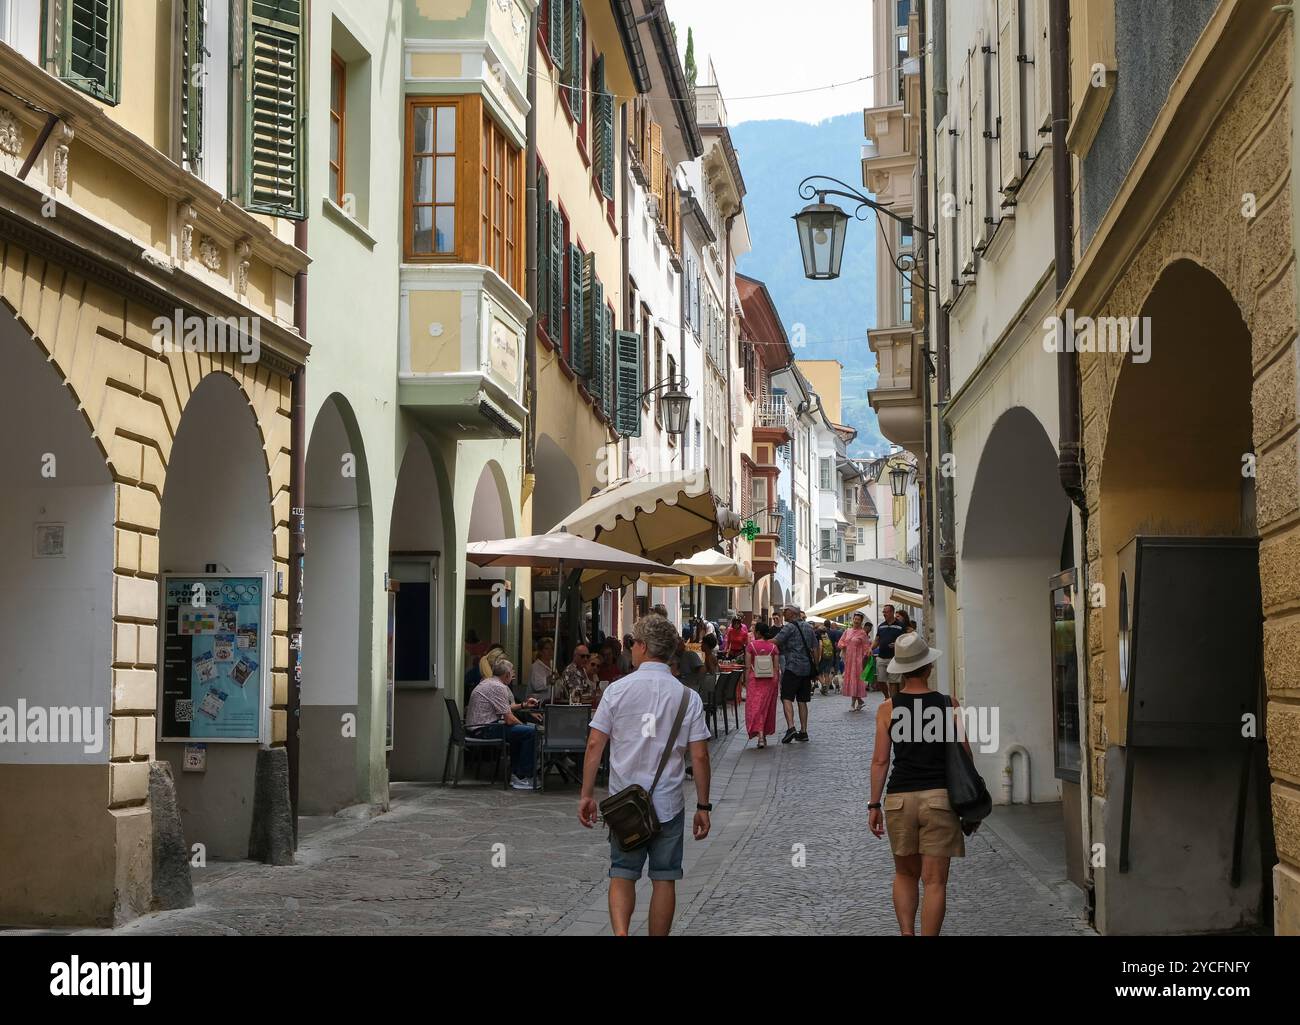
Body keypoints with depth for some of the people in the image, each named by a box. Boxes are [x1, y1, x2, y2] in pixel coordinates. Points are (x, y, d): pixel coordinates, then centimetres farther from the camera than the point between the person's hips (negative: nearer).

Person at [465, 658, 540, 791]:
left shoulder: (487, 682, 16)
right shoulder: (499, 687, -16)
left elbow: (503, 709, 27)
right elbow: (509, 719, -17)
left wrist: (523, 706, 21)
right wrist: (523, 725, 0)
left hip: (475, 728, 11)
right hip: (485, 729, -11)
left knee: (520, 729, 26)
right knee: (531, 732, -15)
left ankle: (515, 773, 23)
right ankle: (522, 778, -10)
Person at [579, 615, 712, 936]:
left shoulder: (618, 690, -5)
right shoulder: (687, 696, -3)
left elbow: (595, 745, -5)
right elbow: (699, 756, -5)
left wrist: (587, 795, 4)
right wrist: (703, 806, 3)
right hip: (668, 802, 0)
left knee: (622, 874, 8)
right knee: (664, 879, 10)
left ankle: (620, 931, -13)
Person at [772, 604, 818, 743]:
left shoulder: (789, 627, -7)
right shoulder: (808, 627, 16)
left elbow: (775, 641, -17)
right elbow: (815, 649, 18)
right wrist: (814, 668, 23)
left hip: (792, 667, -7)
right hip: (807, 668, 7)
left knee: (787, 698, -9)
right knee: (802, 701, 11)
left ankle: (790, 727, -26)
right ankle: (803, 732, 11)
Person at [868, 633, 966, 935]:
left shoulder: (887, 709, -1)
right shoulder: (948, 705, -1)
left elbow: (880, 760, -2)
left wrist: (874, 804, 6)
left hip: (899, 798, 1)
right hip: (940, 797, -1)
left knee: (905, 873, 19)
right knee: (934, 880, 2)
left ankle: (906, 933, 7)